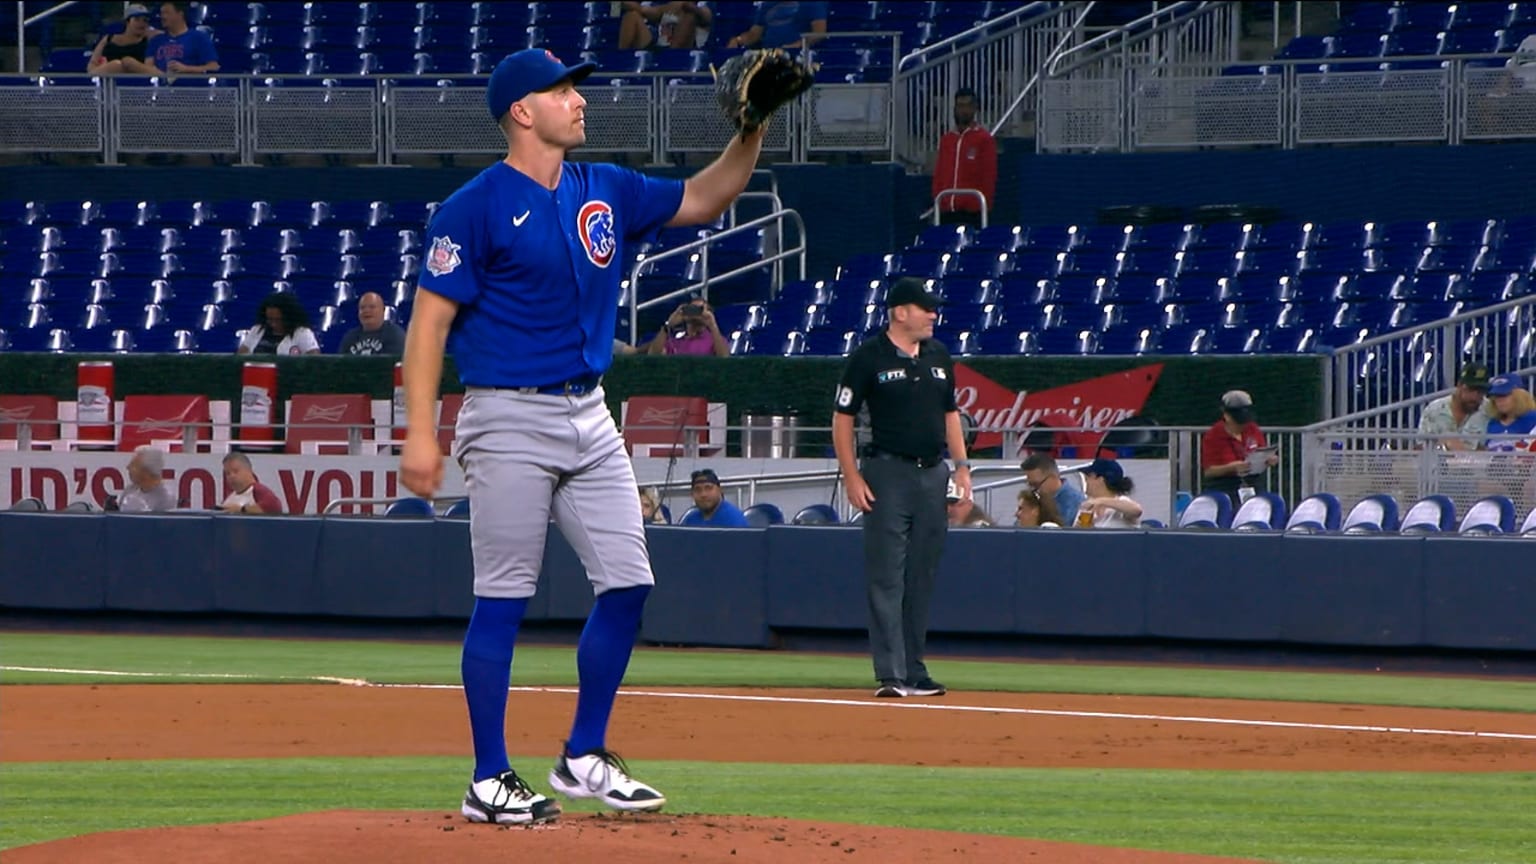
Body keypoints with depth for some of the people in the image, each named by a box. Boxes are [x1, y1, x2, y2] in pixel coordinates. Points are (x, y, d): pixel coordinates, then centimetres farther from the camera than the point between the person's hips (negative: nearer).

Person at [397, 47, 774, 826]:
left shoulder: (605, 191, 10)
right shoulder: (478, 207, -10)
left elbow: (704, 200, 20)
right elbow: (429, 319, -12)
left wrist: (752, 133, 3)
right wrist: (420, 433, -18)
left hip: (589, 418, 7)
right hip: (509, 419, -7)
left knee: (626, 584, 5)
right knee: (502, 601, -4)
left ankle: (584, 760, 17)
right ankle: (489, 782, 2)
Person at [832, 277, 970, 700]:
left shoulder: (938, 355, 12)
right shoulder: (869, 357, -6)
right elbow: (842, 418, -4)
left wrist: (961, 466, 10)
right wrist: (852, 477, -11)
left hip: (933, 474, 6)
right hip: (888, 473, -6)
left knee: (922, 579, 9)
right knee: (887, 577, -9)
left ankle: (914, 671, 15)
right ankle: (891, 674, -13)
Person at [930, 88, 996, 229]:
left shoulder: (984, 139, 0)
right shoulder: (947, 139, 15)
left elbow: (989, 176, -4)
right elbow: (938, 175, 17)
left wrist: (985, 206, -9)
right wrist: (937, 203, 8)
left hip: (973, 212, -5)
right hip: (947, 211, 5)